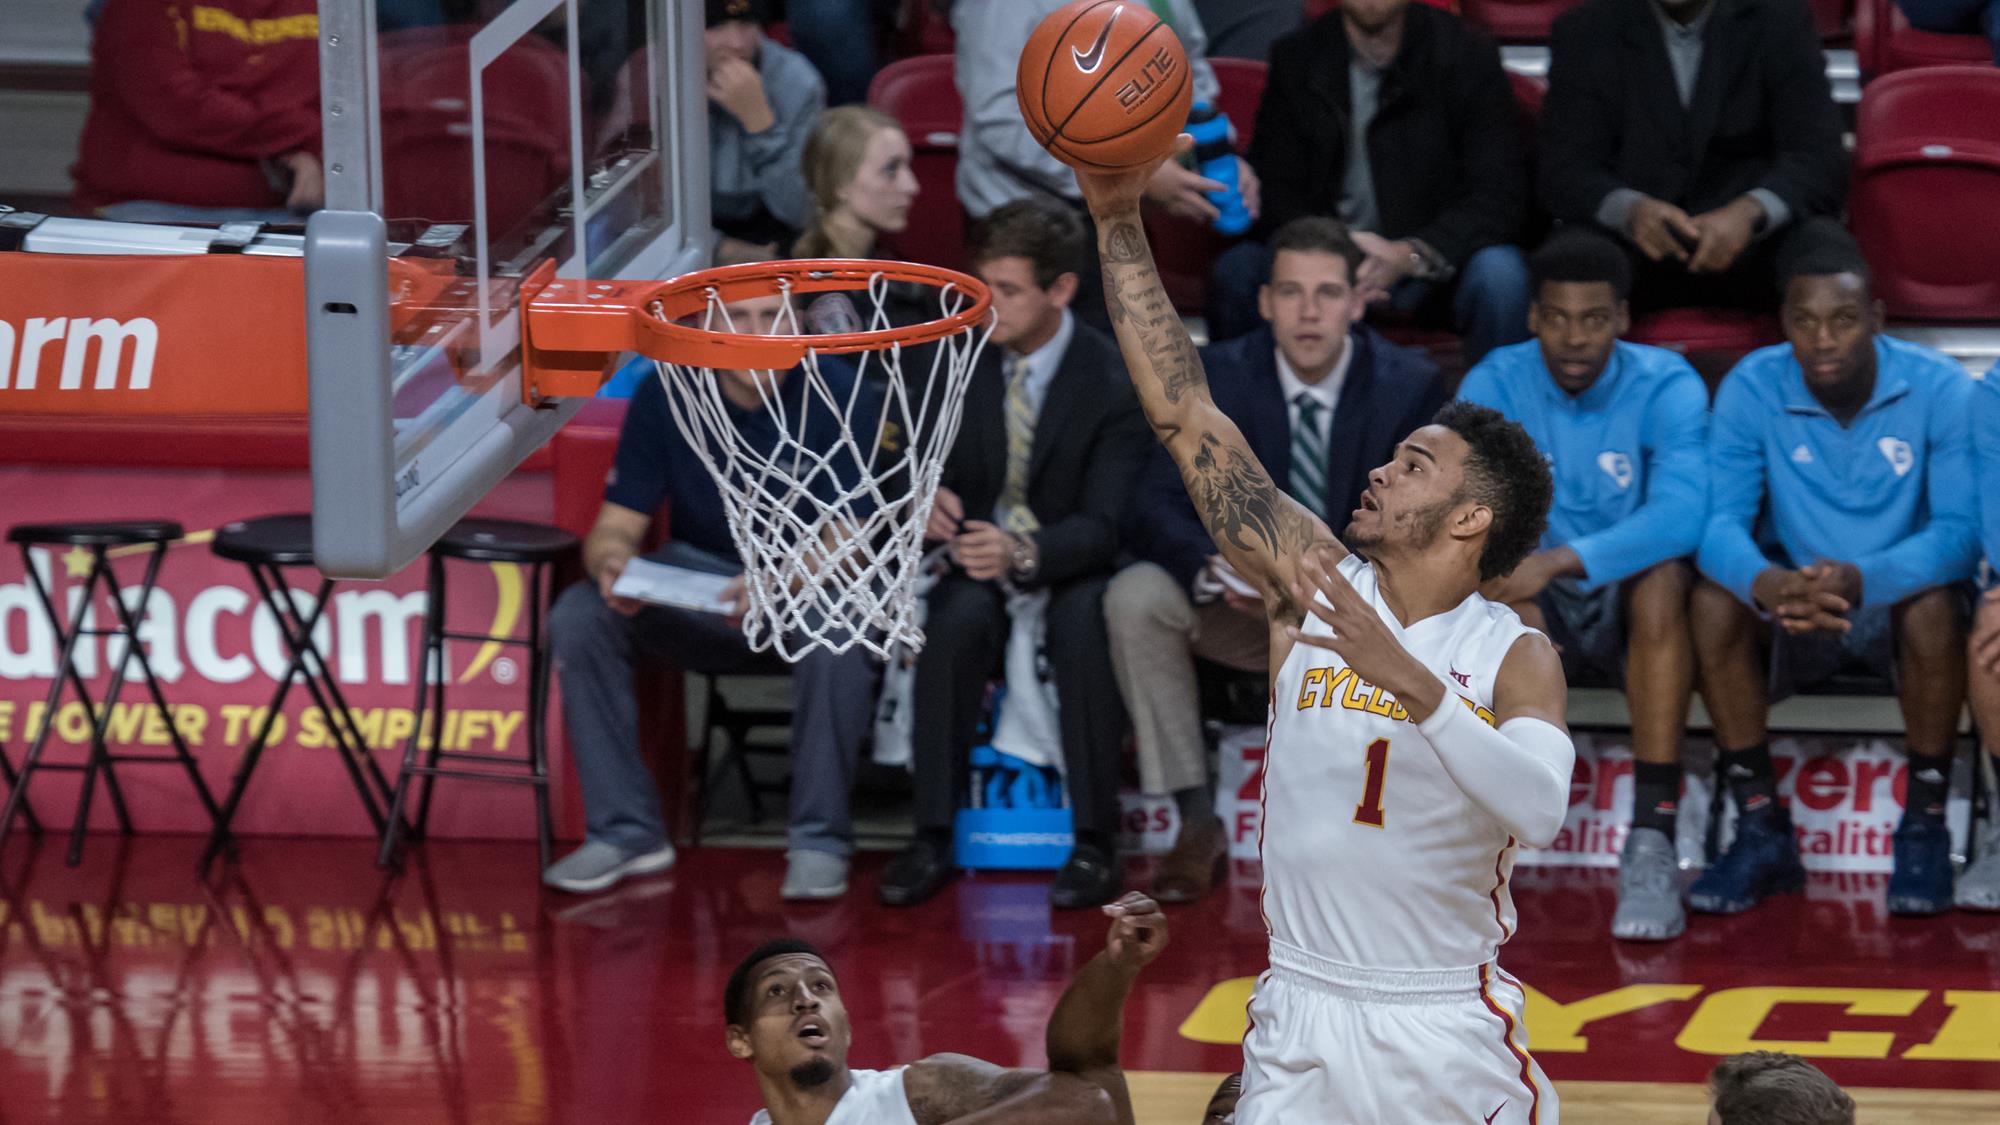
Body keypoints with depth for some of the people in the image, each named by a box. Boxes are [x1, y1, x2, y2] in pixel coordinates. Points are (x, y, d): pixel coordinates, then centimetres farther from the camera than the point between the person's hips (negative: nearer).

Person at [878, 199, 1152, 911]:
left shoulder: (1113, 382, -12)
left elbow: (1101, 525, -17)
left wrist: (1025, 553, -38)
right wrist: (929, 499, -22)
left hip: (1071, 570, -2)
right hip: (979, 561, 2)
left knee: (1082, 621, -37)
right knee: (958, 617, -33)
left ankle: (1094, 841, -26)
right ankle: (934, 837, -28)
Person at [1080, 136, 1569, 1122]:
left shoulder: (1516, 659, -9)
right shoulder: (1314, 584, -1)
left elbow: (1540, 810, -28)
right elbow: (1185, 416, -3)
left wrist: (1407, 679, -38)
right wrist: (1120, 225, -8)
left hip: (1450, 1033, -2)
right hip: (1304, 1017, 2)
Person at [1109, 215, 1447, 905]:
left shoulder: (1411, 385, -8)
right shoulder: (1217, 376, -7)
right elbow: (1156, 508, -14)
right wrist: (1212, 571, -36)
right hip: (1245, 610, 1)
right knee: (1134, 598, -27)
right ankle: (1196, 820, -19)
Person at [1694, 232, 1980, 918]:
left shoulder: (1940, 390, -14)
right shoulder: (1752, 389, -9)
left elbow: (1962, 530, -21)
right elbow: (1720, 521, -17)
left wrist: (1863, 579, -41)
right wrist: (1764, 582, -42)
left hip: (1896, 604, -2)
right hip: (1792, 612, 2)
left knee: (1934, 606, -35)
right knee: (1714, 600, -27)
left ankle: (1925, 827, -19)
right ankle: (1761, 829, -19)